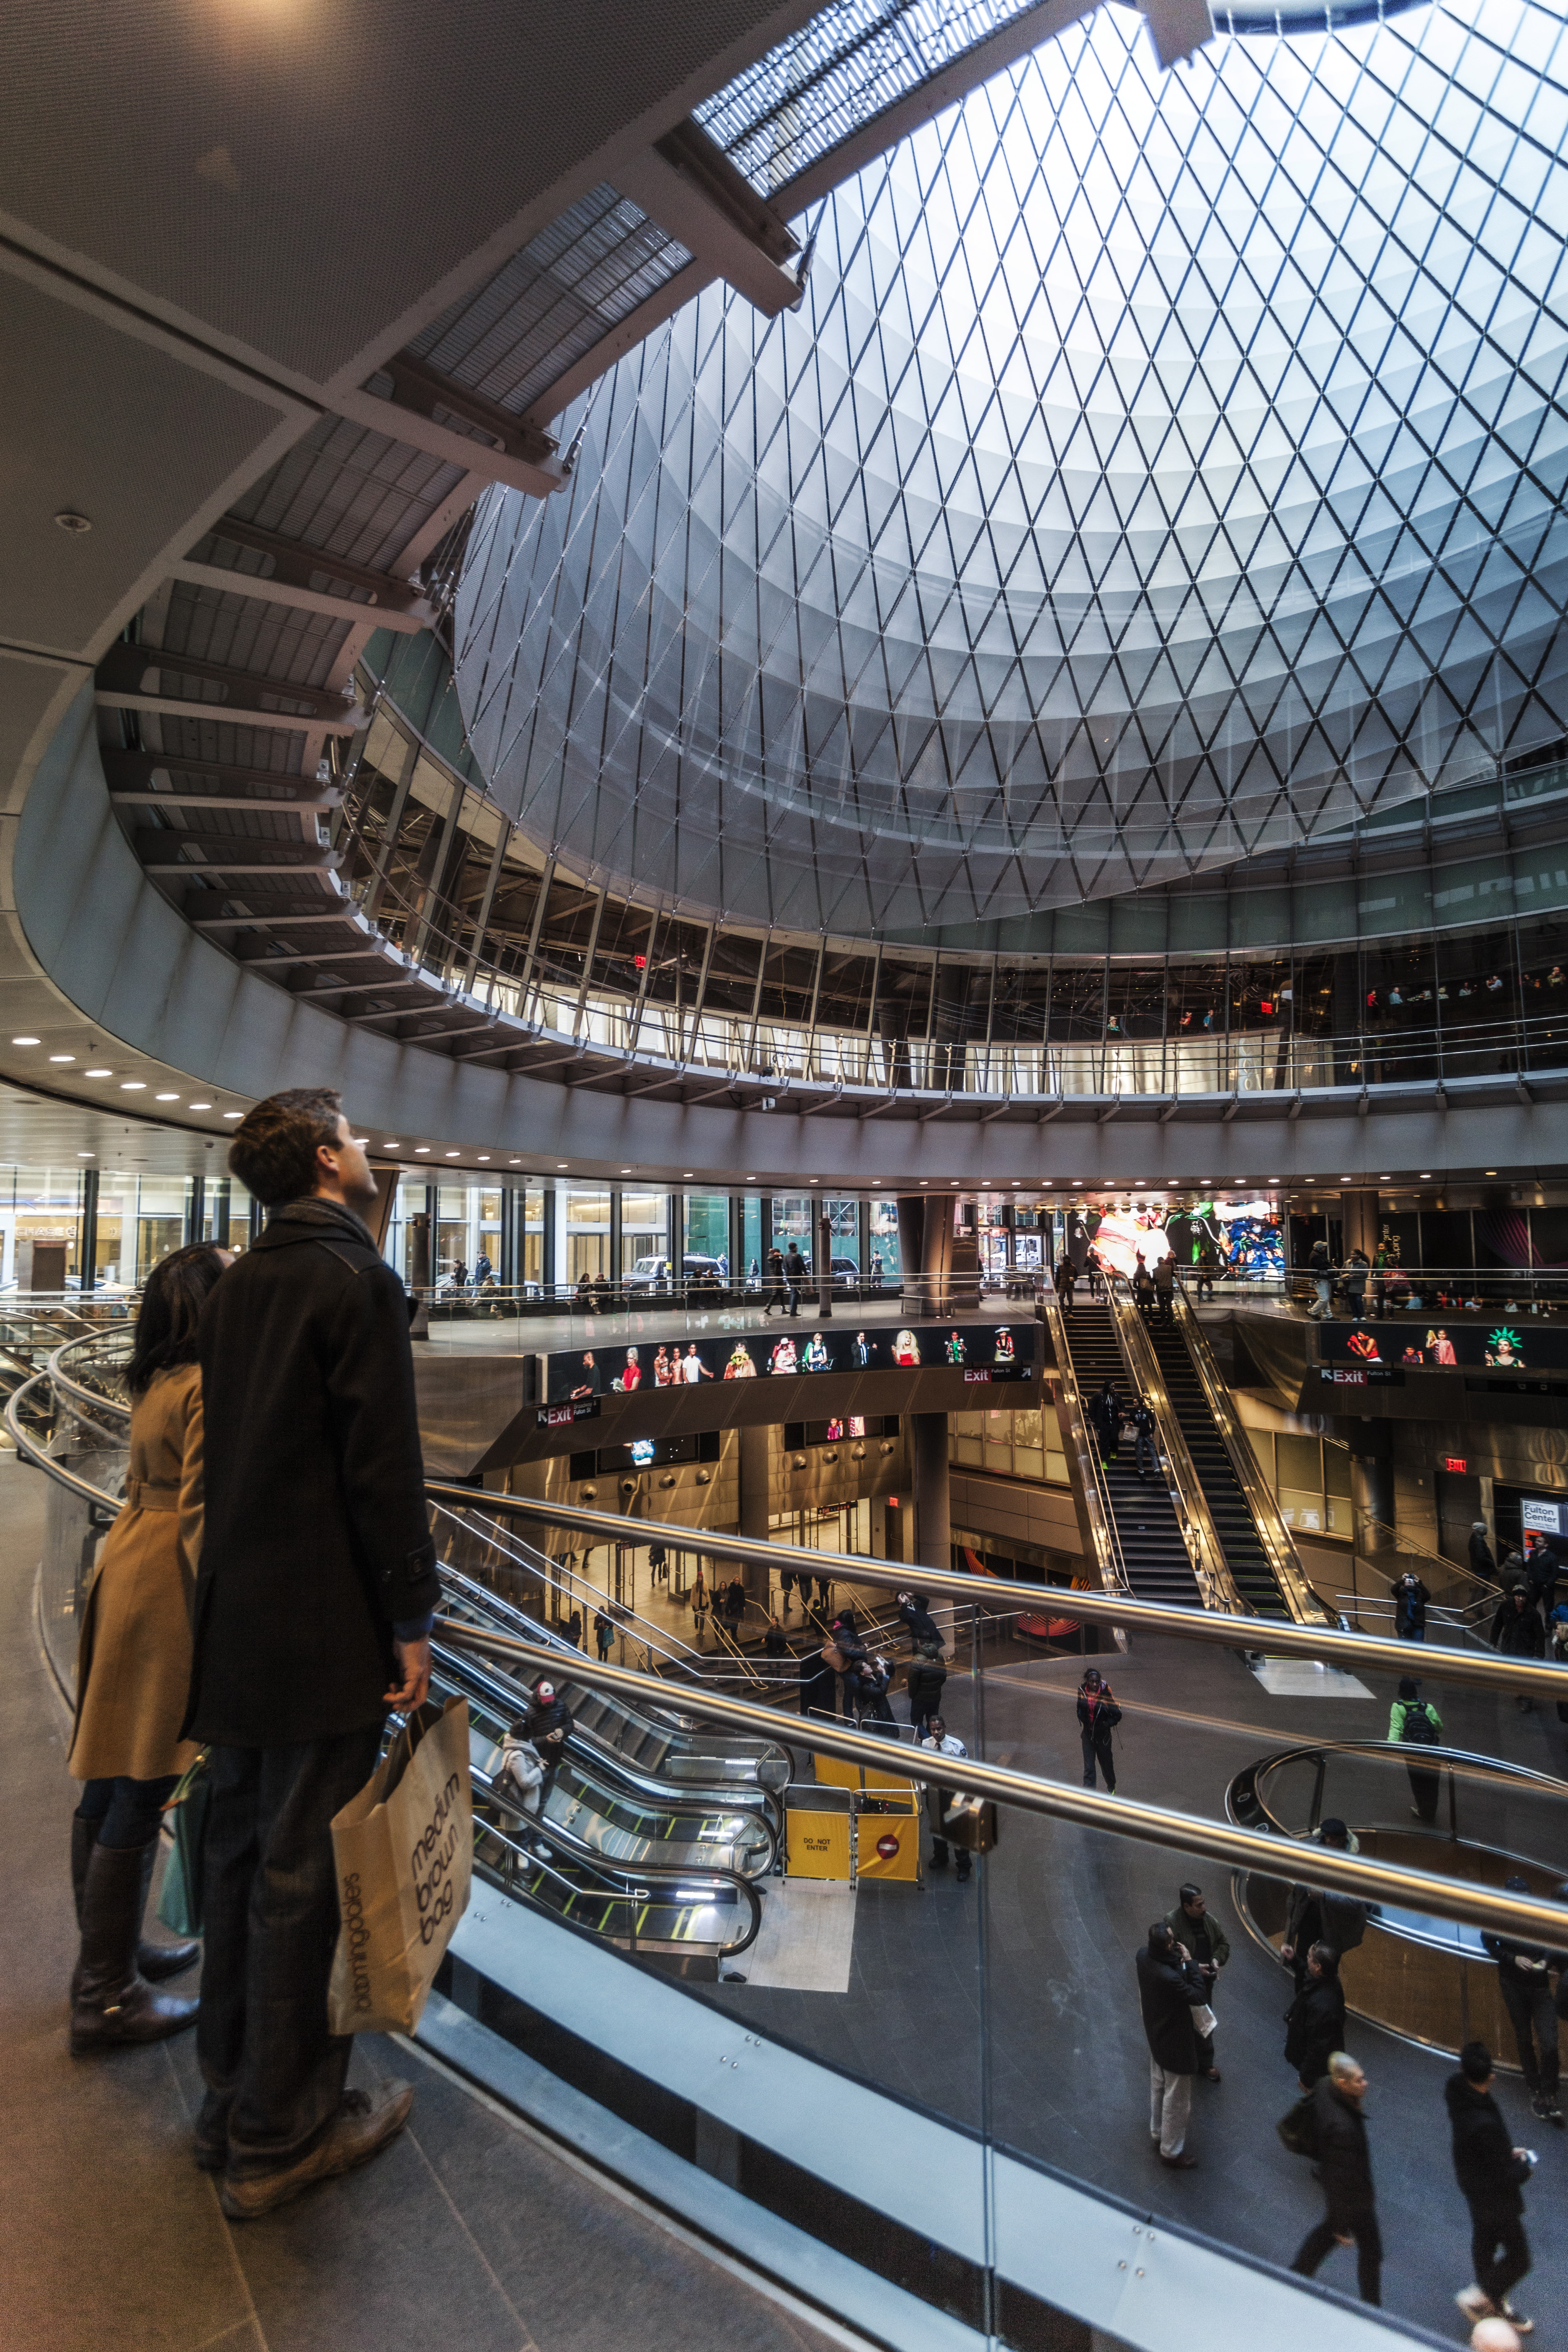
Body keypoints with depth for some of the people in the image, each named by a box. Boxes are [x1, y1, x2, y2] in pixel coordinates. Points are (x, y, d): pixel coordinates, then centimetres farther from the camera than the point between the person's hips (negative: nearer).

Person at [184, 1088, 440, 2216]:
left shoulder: (235, 1286, 10)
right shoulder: (357, 1278, -16)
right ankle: (280, 2138, 20)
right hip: (324, 1626, -9)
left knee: (241, 1856, 19)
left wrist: (239, 1583, 20)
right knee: (302, 1873, 4)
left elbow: (224, 1449, 14)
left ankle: (235, 2101, 35)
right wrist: (411, 1620, -13)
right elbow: (383, 1467, -19)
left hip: (239, 1616, 9)